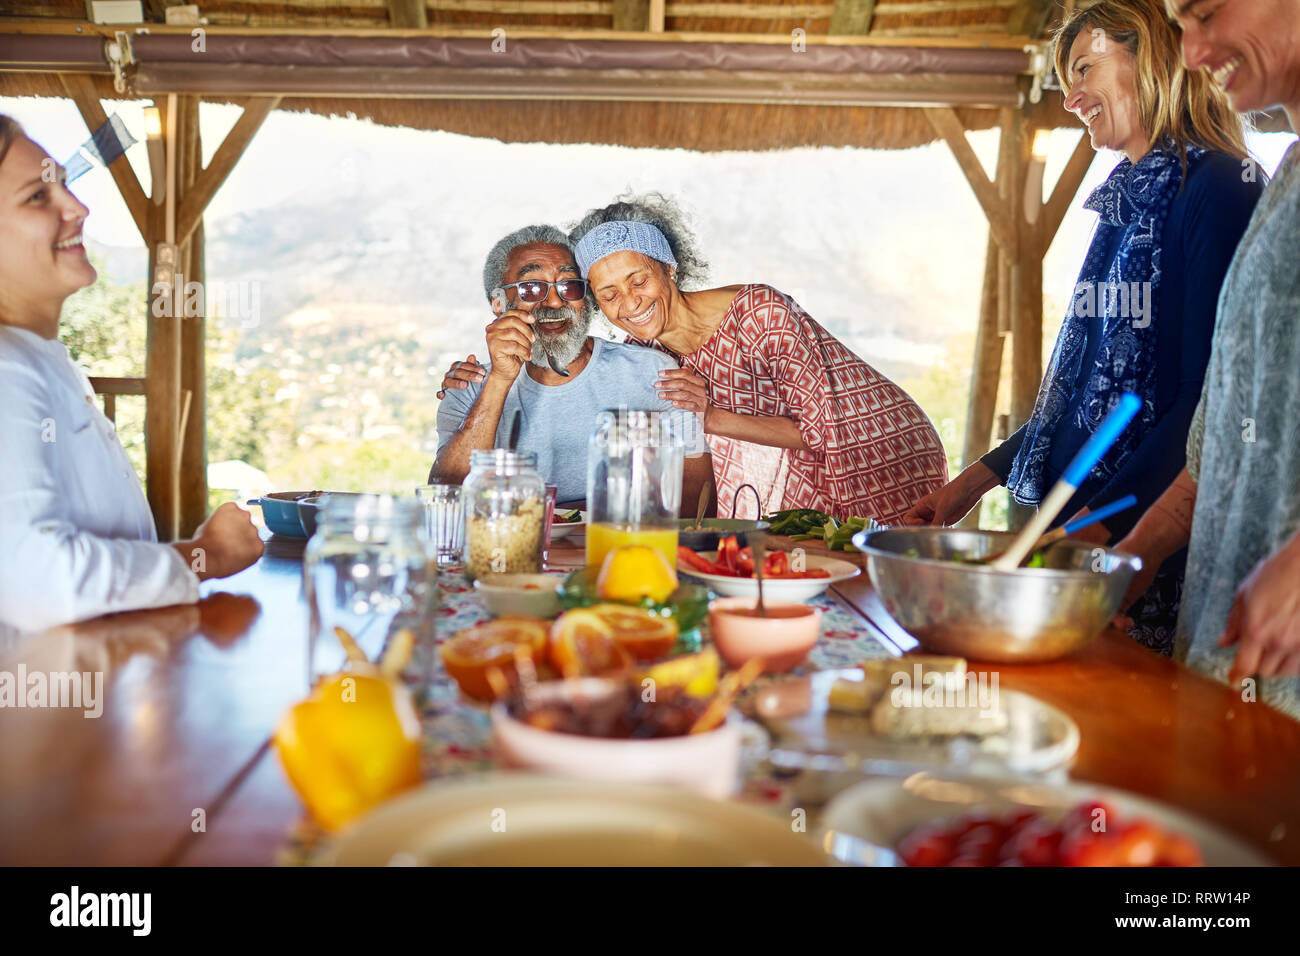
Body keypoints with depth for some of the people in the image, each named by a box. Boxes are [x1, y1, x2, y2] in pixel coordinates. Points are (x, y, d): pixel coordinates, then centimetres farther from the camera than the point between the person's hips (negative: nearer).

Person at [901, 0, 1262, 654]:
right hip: (1073, 515, 7)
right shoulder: (1126, 199, 16)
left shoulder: (1218, 188, -9)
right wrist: (979, 477, 15)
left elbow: (1210, 398, -18)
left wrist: (1099, 521, -23)